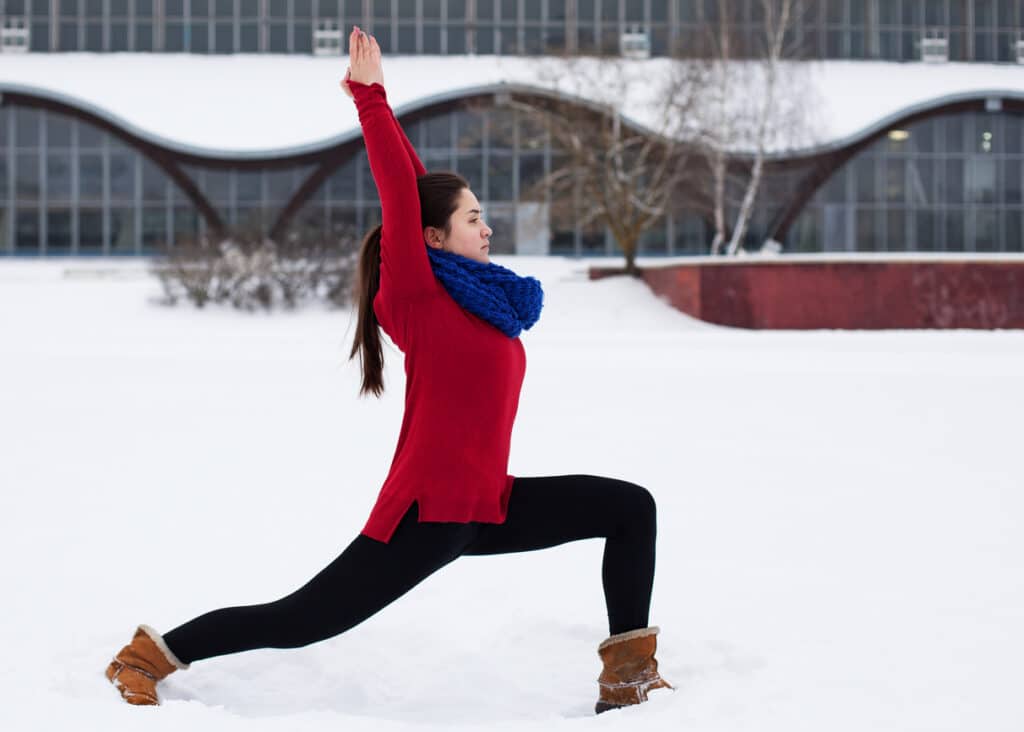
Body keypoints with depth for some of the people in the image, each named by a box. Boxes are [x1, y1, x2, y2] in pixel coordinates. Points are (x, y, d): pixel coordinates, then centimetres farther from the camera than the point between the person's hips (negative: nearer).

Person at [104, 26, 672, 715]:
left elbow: (422, 189, 16)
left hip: (488, 507, 9)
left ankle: (629, 675, 5)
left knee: (631, 508, 4)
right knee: (301, 620, -2)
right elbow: (401, 193, -16)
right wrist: (370, 95, -12)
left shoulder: (462, 290, 11)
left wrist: (377, 100, 19)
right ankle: (152, 655, 13)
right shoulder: (416, 292, -9)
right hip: (427, 513, -9)